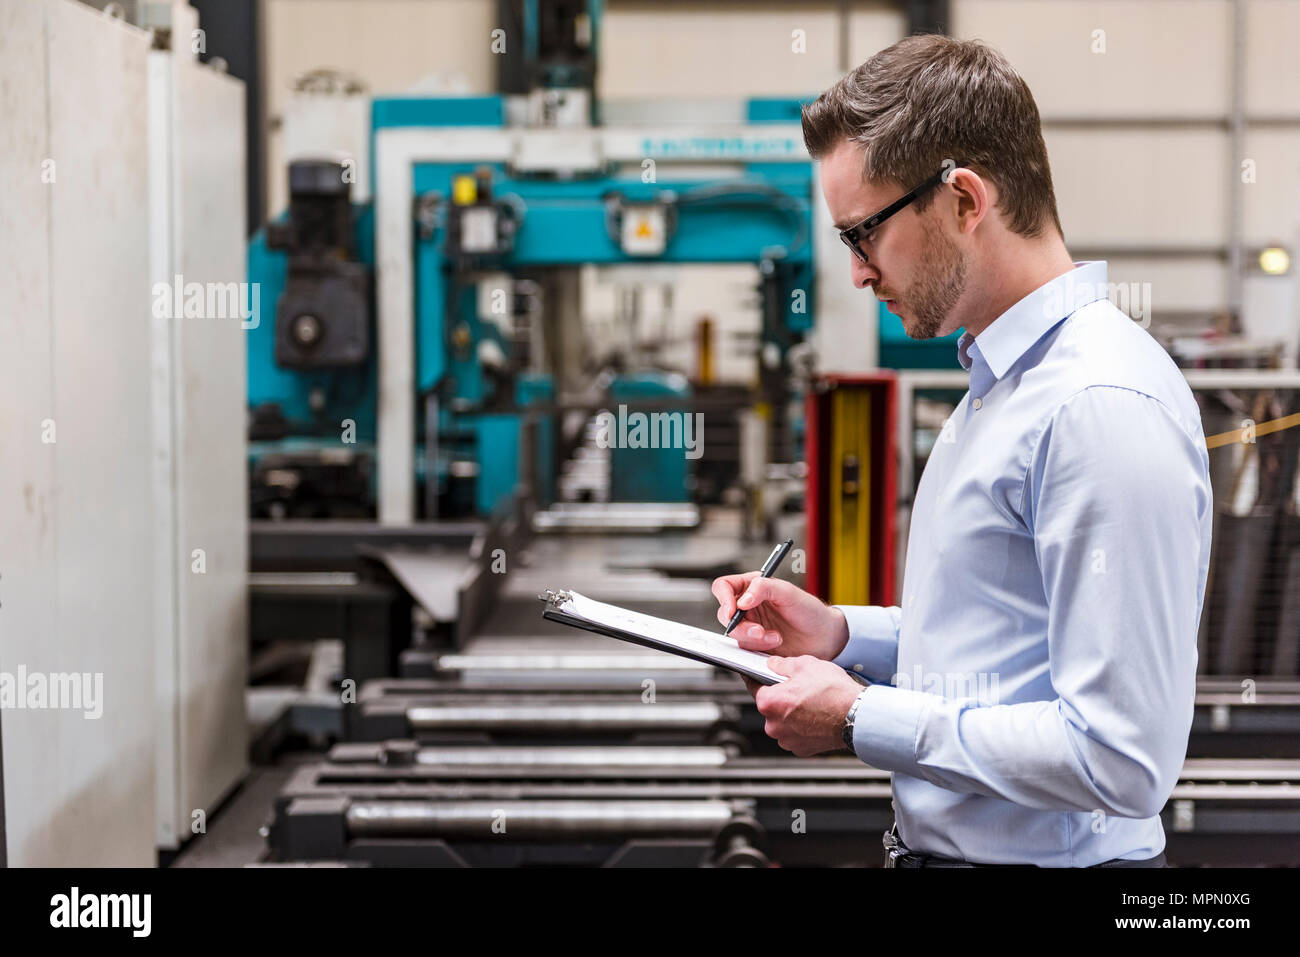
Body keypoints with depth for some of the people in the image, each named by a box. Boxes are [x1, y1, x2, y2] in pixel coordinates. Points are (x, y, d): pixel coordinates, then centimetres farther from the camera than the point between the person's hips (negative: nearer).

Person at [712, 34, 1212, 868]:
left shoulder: (1106, 408, -22)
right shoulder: (1003, 381, 11)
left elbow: (1121, 759, -26)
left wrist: (862, 720, -18)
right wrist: (842, 634, 6)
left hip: (1044, 855, -9)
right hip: (938, 841, 9)